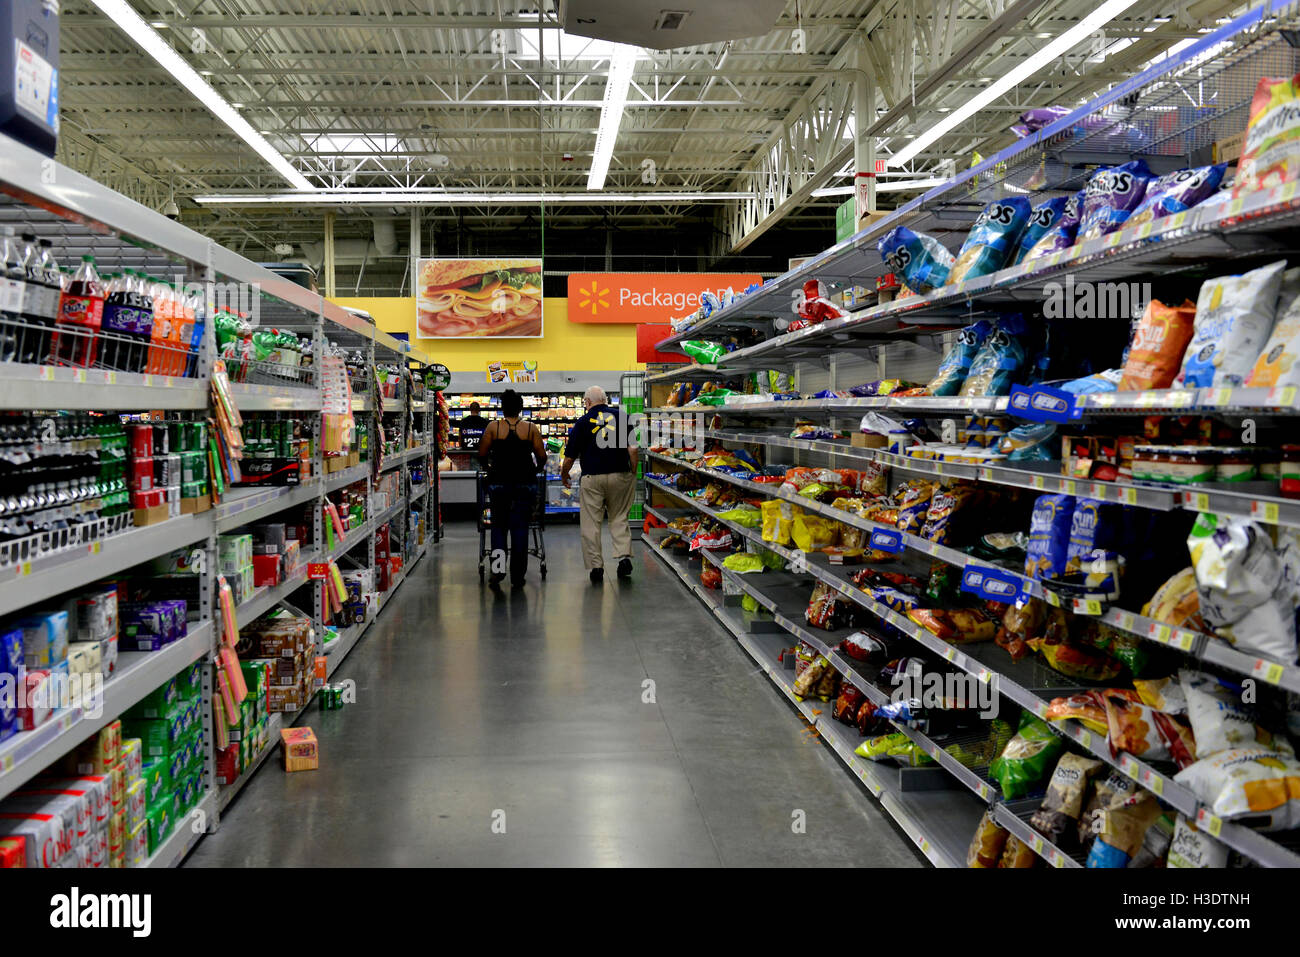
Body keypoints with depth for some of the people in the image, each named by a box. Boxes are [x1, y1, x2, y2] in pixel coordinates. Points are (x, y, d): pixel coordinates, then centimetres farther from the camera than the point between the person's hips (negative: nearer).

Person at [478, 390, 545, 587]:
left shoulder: (493, 427, -1)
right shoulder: (531, 428, 0)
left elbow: (482, 455, 1)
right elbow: (542, 456, -1)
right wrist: (535, 469, 19)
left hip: (499, 482, 0)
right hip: (525, 483, 0)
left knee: (499, 525, 13)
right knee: (520, 527, 6)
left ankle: (497, 568, -1)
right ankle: (517, 576, 7)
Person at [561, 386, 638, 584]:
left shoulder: (582, 422, 0)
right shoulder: (621, 417, 2)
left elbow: (569, 457, 3)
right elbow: (633, 449, -4)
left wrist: (564, 476, 20)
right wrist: (633, 474, 8)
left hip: (592, 477, -2)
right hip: (620, 474, 2)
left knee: (591, 524, 6)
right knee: (619, 518, 16)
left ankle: (596, 567, 7)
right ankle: (624, 556, 0)